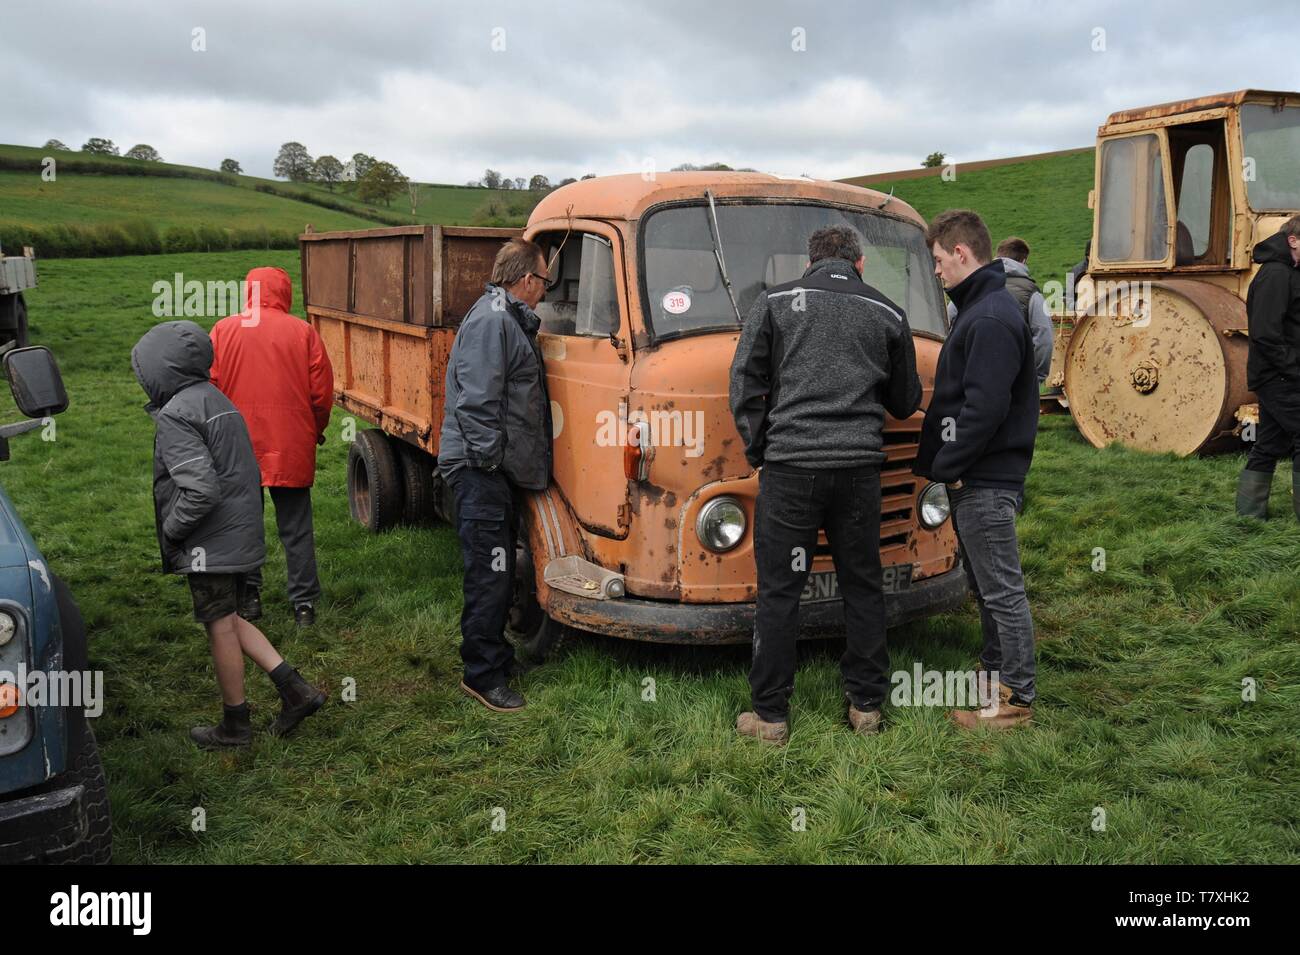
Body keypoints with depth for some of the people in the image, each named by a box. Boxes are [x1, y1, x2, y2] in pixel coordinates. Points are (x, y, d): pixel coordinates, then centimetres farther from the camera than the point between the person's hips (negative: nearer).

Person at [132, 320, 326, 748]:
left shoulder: (176, 415, -17)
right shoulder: (217, 400, 12)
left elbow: (200, 490, -25)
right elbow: (249, 472, 15)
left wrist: (170, 532, -11)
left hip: (210, 544, -9)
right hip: (242, 534, 9)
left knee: (221, 628, 4)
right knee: (228, 620, 19)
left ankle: (235, 725, 18)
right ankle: (295, 689, 13)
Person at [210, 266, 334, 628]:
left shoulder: (222, 331, -1)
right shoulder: (303, 332, -3)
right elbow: (322, 392, -2)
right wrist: (315, 431, 14)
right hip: (291, 449, -1)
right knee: (296, 529, 8)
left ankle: (248, 596, 21)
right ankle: (304, 604, 10)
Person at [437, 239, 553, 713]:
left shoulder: (512, 320, 19)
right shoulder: (491, 321, -15)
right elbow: (477, 399, -22)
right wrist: (488, 457, -21)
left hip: (500, 470, 11)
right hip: (480, 467, -11)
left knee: (499, 571, 18)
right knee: (489, 573, -6)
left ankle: (495, 655, 31)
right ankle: (482, 674, 2)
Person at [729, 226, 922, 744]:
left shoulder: (775, 302, 5)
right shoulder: (888, 313, 10)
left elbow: (745, 381, 2)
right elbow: (906, 402, 17)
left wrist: (759, 449, 10)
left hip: (789, 467, -2)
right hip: (859, 468, 2)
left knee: (778, 592, 5)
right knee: (862, 587, 14)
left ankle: (770, 715, 11)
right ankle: (866, 706, 22)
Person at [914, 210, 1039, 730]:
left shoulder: (990, 319, -18)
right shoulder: (980, 308, 15)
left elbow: (985, 407, -25)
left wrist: (947, 465, -16)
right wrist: (933, 460, 15)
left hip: (985, 479, -10)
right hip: (974, 477, 10)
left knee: (1002, 589, -1)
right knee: (984, 584, 19)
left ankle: (1017, 698, 9)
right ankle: (995, 674, 32)